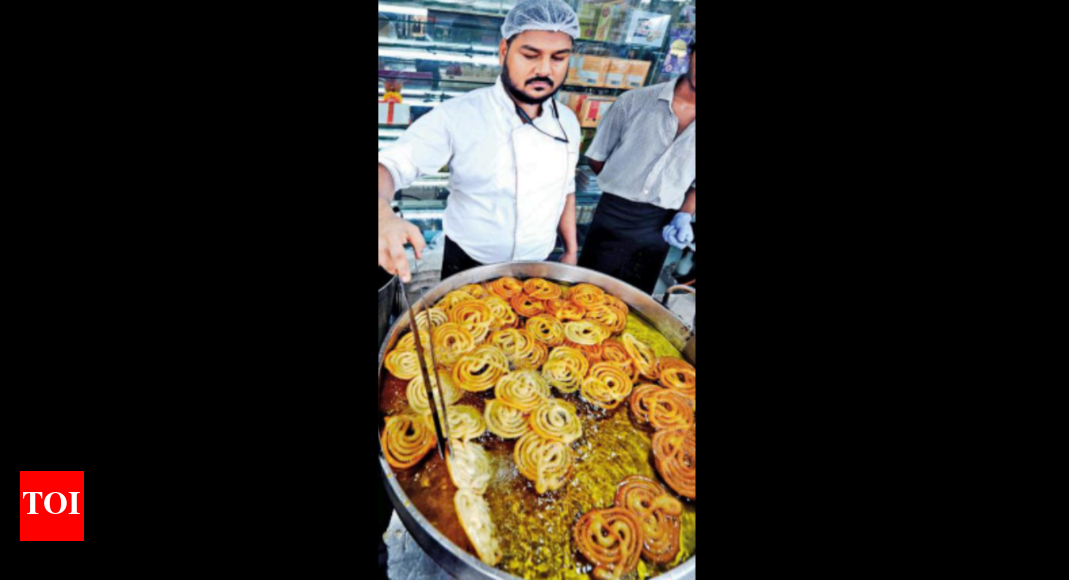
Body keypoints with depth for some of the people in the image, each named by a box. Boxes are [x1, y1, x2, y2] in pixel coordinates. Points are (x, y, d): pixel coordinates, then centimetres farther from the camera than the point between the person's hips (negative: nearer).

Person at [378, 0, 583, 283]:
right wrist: (383, 214, -46)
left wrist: (571, 251, 10)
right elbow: (392, 164, -25)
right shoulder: (457, 116, -18)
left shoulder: (568, 122, -2)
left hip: (538, 269, 4)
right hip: (468, 268, -4)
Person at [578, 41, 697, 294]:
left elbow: (695, 182, 10)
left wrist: (684, 216, -5)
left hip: (660, 227, 2)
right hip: (613, 218, -2)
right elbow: (597, 158, 4)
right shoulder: (634, 101, -5)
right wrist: (621, 188, 4)